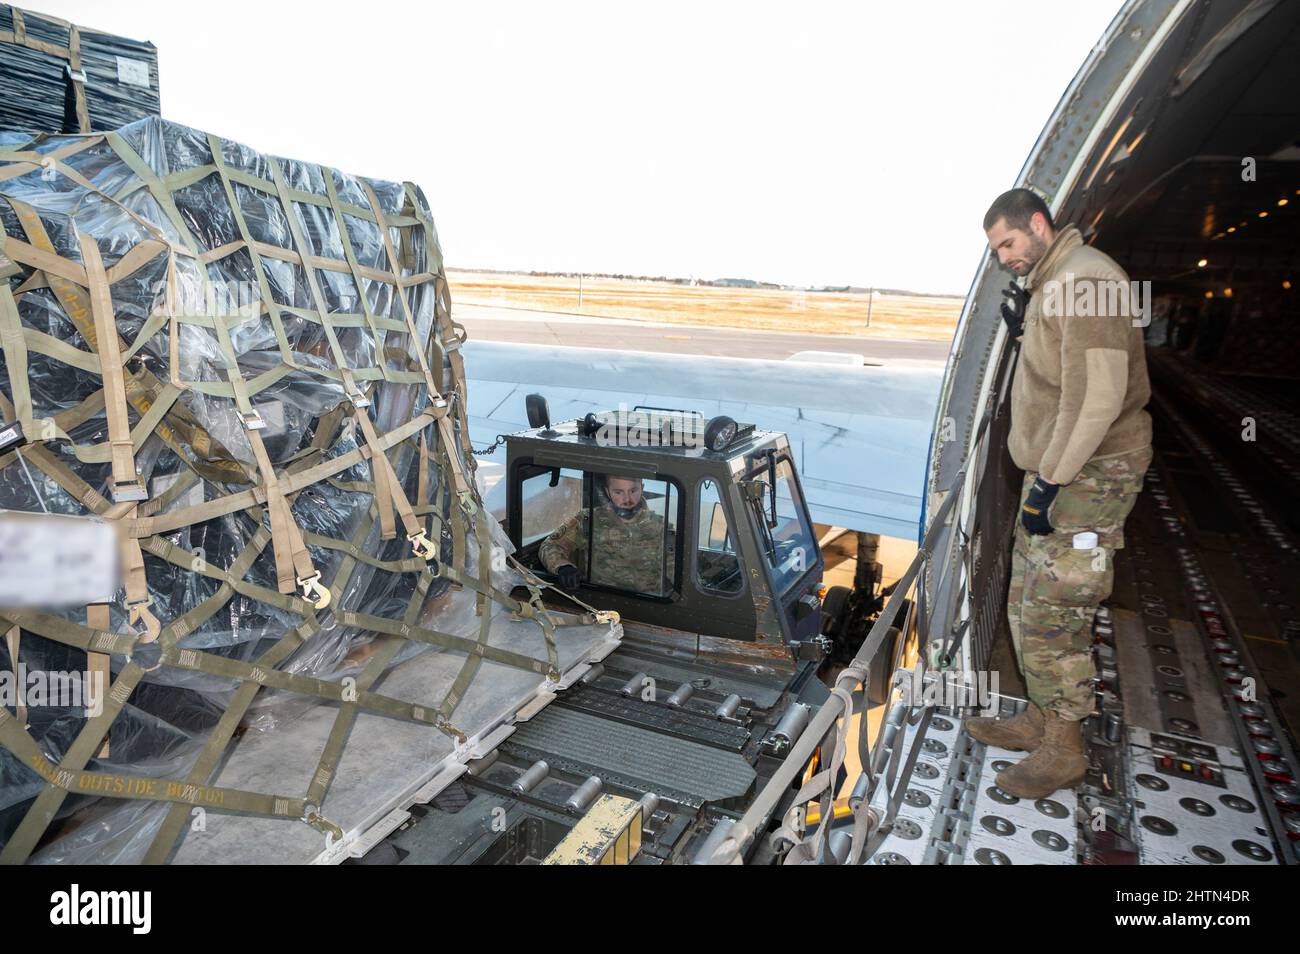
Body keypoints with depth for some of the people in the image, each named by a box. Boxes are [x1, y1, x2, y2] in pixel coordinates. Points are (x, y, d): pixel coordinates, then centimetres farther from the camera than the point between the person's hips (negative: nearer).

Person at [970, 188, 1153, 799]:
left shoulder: (1084, 279, -16)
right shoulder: (1049, 284, 16)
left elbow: (1098, 395, -24)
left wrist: (1051, 481, -23)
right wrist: (1022, 332, 3)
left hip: (1087, 473, -10)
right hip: (1056, 470, 10)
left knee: (1052, 615, -4)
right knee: (1027, 604, 15)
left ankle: (1064, 751, 11)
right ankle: (1040, 720, 29)